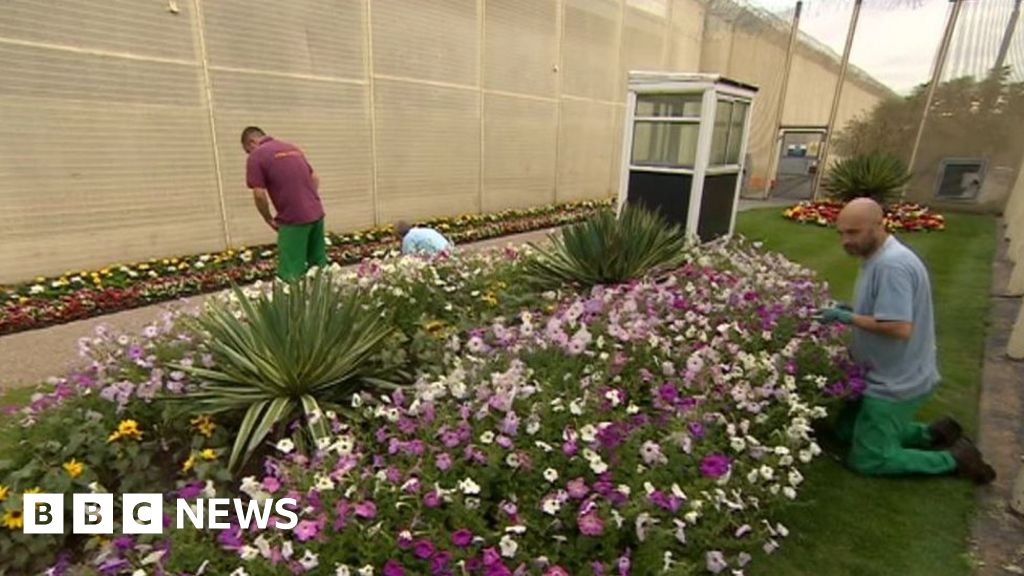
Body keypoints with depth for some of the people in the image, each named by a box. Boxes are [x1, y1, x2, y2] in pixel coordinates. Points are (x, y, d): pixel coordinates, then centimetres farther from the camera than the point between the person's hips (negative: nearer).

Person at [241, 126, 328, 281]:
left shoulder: (256, 156, -4)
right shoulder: (292, 148, 18)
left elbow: (259, 195, -9)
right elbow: (315, 178, 20)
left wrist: (269, 220, 5)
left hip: (293, 219, -7)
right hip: (317, 213, 7)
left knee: (291, 273, 1)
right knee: (319, 266, 15)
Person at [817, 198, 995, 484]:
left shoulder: (891, 264, -27)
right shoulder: (877, 257, 5)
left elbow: (899, 328, -31)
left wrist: (848, 318, -22)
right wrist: (849, 311, 1)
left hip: (895, 383, -10)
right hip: (886, 375, 10)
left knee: (867, 460, 2)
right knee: (846, 430, 22)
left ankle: (953, 459, 13)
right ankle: (931, 434, 24)